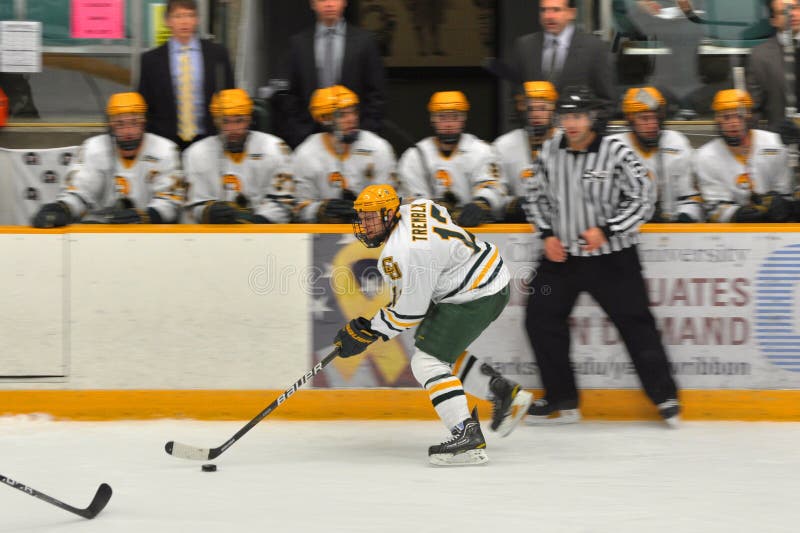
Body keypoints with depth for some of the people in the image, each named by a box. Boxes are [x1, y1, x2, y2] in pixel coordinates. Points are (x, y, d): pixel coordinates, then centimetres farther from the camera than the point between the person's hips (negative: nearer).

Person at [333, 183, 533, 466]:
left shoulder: (401, 254, -25)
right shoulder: (415, 207, 2)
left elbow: (408, 312, -20)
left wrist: (367, 332, -10)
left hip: (475, 298, -11)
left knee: (427, 362, -11)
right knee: (443, 351, 23)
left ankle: (468, 438, -19)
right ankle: (504, 392, 23)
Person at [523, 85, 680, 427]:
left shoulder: (616, 154, -14)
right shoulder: (549, 153, -1)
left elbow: (641, 201, -11)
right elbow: (537, 196, 12)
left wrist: (606, 231, -19)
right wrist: (547, 235, 0)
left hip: (612, 258, -4)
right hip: (561, 256, 4)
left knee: (635, 324, -3)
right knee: (541, 319, 1)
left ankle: (665, 396, 10)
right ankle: (561, 399, 13)